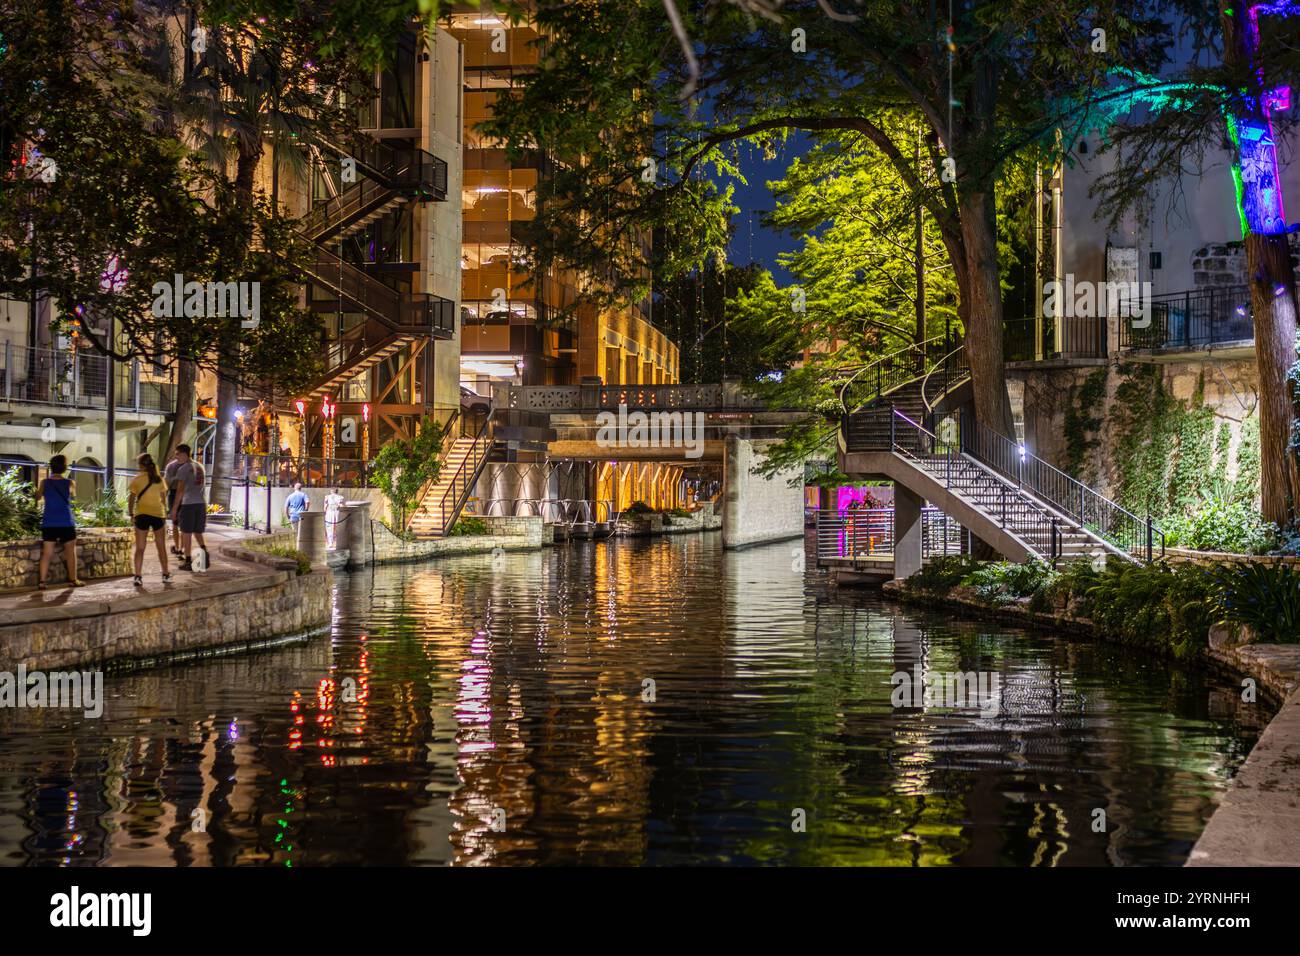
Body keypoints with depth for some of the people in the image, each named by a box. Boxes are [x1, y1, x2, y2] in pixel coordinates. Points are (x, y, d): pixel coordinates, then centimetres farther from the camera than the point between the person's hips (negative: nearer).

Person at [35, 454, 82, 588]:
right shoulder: (69, 483, -6)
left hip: (49, 523, 2)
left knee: (47, 553, 3)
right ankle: (72, 580, 12)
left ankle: (42, 581, -1)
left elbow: (38, 497, 15)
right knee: (70, 552, 9)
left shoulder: (45, 483, -2)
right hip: (66, 523, -2)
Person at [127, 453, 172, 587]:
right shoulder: (159, 479, 4)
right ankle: (165, 575, 20)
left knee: (140, 548, 4)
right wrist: (165, 514, 13)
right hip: (158, 514, 1)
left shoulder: (136, 479, -1)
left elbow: (131, 499, -2)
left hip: (141, 515, -1)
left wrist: (131, 515, 8)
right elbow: (163, 499, 5)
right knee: (161, 547, 14)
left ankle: (138, 577, -4)